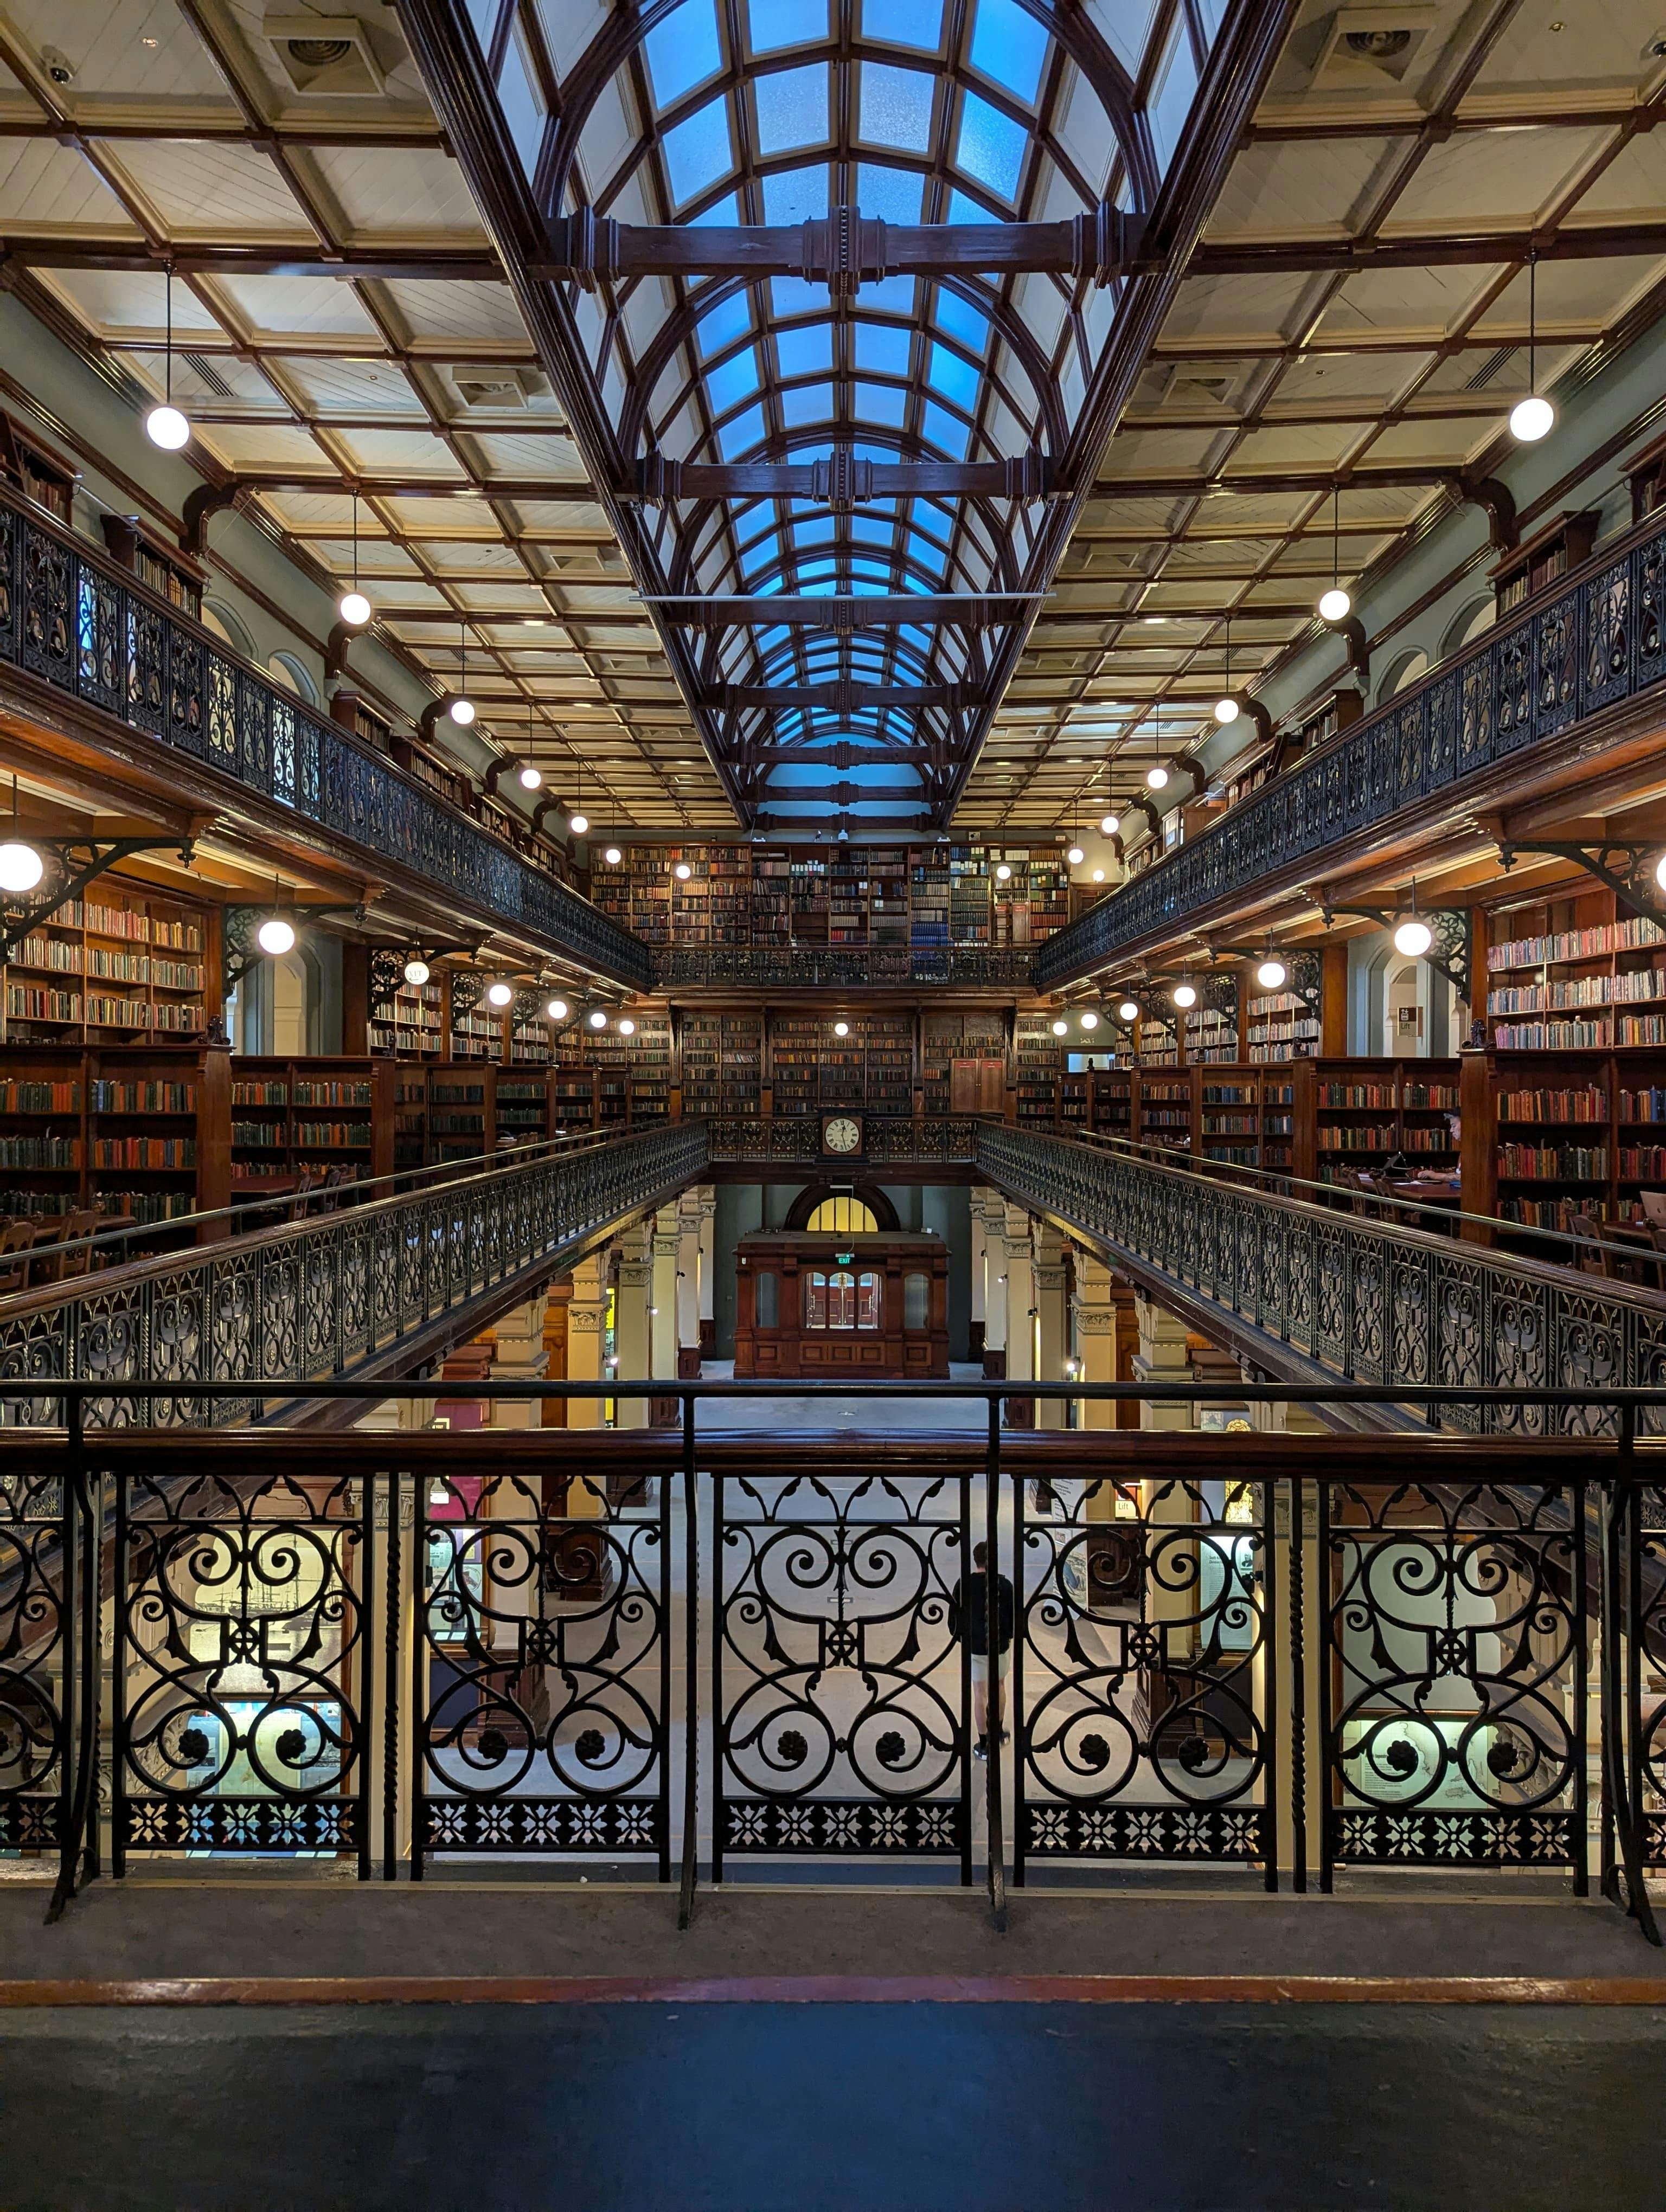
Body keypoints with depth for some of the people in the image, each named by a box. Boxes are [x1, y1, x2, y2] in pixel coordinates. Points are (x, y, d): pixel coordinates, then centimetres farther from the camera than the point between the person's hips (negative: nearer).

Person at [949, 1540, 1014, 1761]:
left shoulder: (964, 1584, -9)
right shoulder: (1003, 1584, -13)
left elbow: (954, 1615, -3)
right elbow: (1013, 1614, -10)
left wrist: (959, 1637, 13)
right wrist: (1010, 1634, 9)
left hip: (974, 1645, 0)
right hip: (1001, 1645, 0)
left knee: (979, 1694, 8)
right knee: (998, 1687, 24)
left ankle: (984, 1745, 14)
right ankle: (998, 1732, 37)